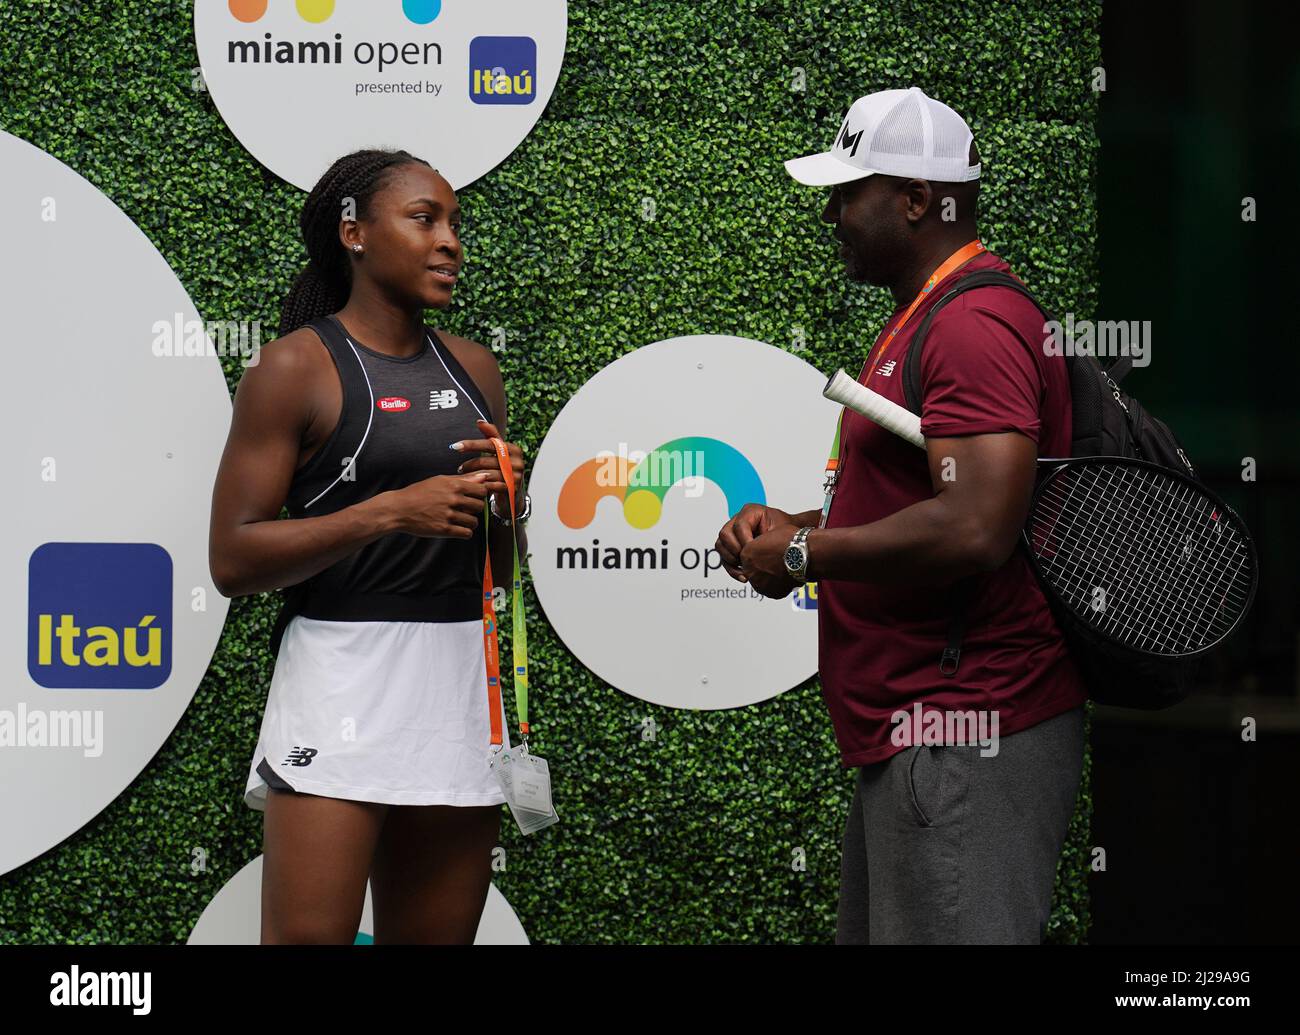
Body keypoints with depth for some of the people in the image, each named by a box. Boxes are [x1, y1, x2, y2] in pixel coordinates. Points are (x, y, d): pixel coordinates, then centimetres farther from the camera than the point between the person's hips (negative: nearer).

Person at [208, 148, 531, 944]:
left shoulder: (472, 370, 15)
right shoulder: (298, 366, -3)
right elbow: (233, 560, -10)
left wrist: (505, 499, 0)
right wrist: (390, 512, -17)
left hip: (462, 681, 6)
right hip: (344, 676, -6)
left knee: (438, 935, 9)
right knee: (308, 934, -12)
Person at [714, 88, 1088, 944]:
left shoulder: (975, 325, -17)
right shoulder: (925, 317, 20)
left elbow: (974, 529, -28)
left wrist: (802, 553, -15)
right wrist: (788, 525, 10)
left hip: (964, 739, -11)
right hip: (914, 733, 11)